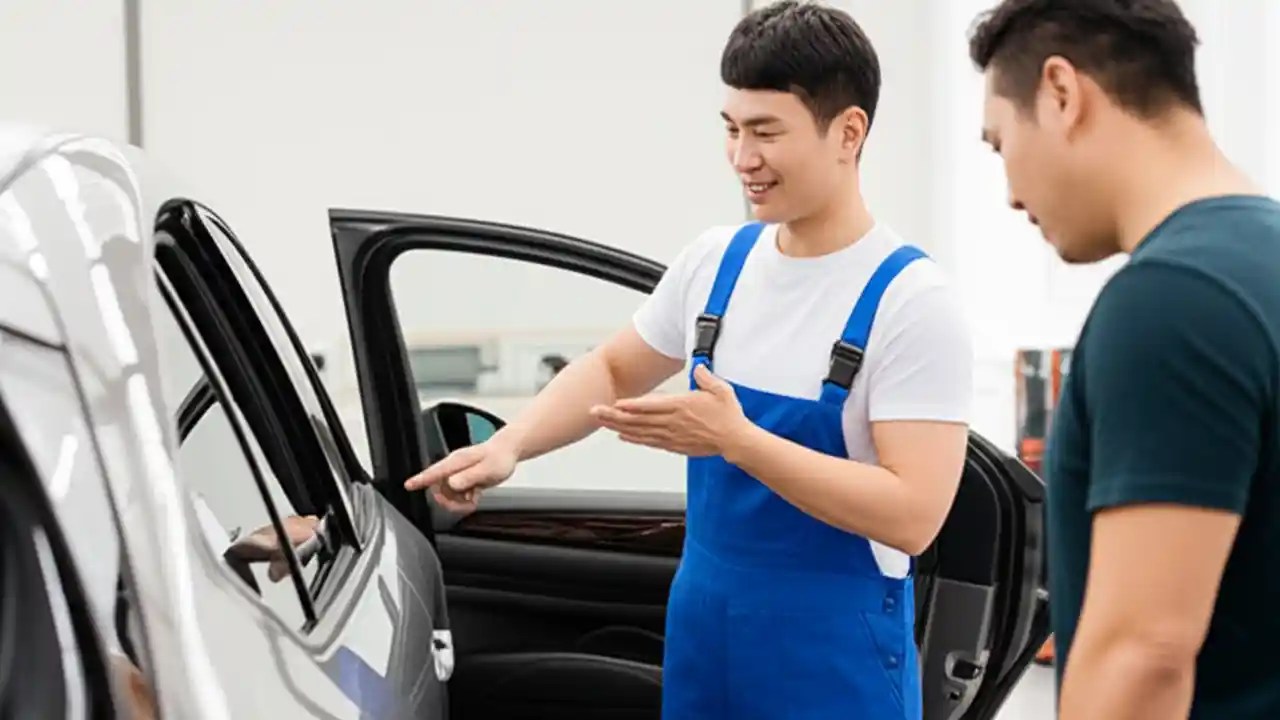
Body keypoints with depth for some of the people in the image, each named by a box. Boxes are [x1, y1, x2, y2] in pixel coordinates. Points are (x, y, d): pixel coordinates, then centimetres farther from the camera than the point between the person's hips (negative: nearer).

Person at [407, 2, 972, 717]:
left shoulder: (911, 299, -16)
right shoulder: (716, 259, 2)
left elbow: (912, 515, -21)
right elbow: (613, 369, 16)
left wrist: (736, 440, -26)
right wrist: (507, 446, -1)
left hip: (837, 656, -5)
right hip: (701, 629, 5)